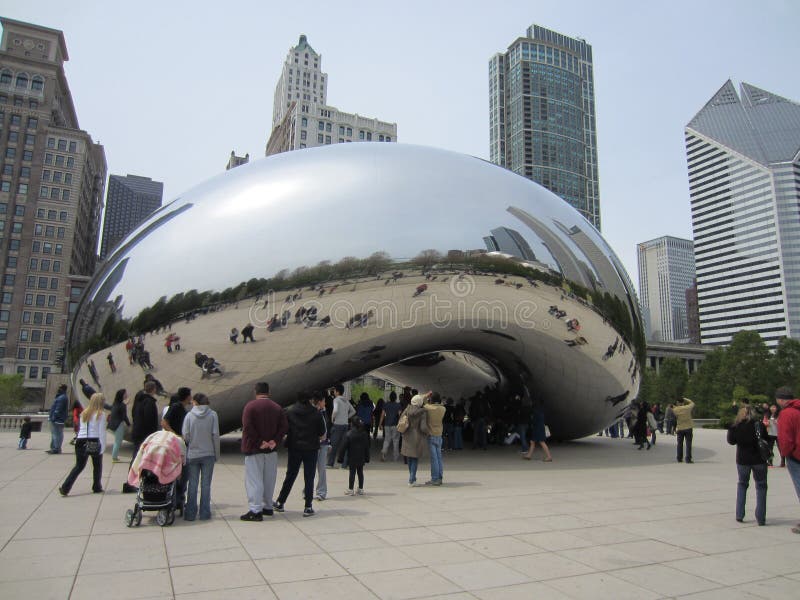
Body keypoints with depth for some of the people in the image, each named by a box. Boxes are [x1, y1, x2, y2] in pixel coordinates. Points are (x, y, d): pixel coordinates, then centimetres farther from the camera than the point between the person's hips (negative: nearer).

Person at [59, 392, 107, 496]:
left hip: (81, 441, 5)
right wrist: (102, 447, -6)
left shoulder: (84, 413, 12)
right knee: (97, 466, 14)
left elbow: (81, 429, 11)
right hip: (94, 442, -5)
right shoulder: (101, 414, -5)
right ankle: (97, 487, 22)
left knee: (79, 466, 12)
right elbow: (102, 432, -9)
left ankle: (65, 488, 0)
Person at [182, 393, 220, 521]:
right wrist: (217, 454, 3)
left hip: (192, 454, 0)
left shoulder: (189, 415, -6)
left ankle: (190, 513, 14)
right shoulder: (212, 415, -5)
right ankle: (204, 513, 10)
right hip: (208, 454, 0)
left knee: (192, 484, 9)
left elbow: (185, 435, -8)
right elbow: (216, 435, -6)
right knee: (206, 484, 7)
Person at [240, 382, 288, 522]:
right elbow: (284, 427, -1)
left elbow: (247, 427, -18)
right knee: (269, 479, 14)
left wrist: (258, 442, -14)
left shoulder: (250, 406, -8)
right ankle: (267, 507, 23)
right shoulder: (277, 408, 7)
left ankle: (255, 510, -6)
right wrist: (275, 441, -6)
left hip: (254, 449, -5)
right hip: (271, 450, 5)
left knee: (254, 480, -3)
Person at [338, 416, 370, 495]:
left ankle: (350, 489, 6)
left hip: (352, 459, -4)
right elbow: (367, 447, 10)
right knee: (360, 472, 11)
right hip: (361, 459, 4)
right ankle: (361, 489, 17)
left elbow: (343, 447, -9)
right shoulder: (364, 434, 4)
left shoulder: (349, 434, -11)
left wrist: (340, 457, -2)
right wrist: (367, 458, 17)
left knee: (352, 473, 1)